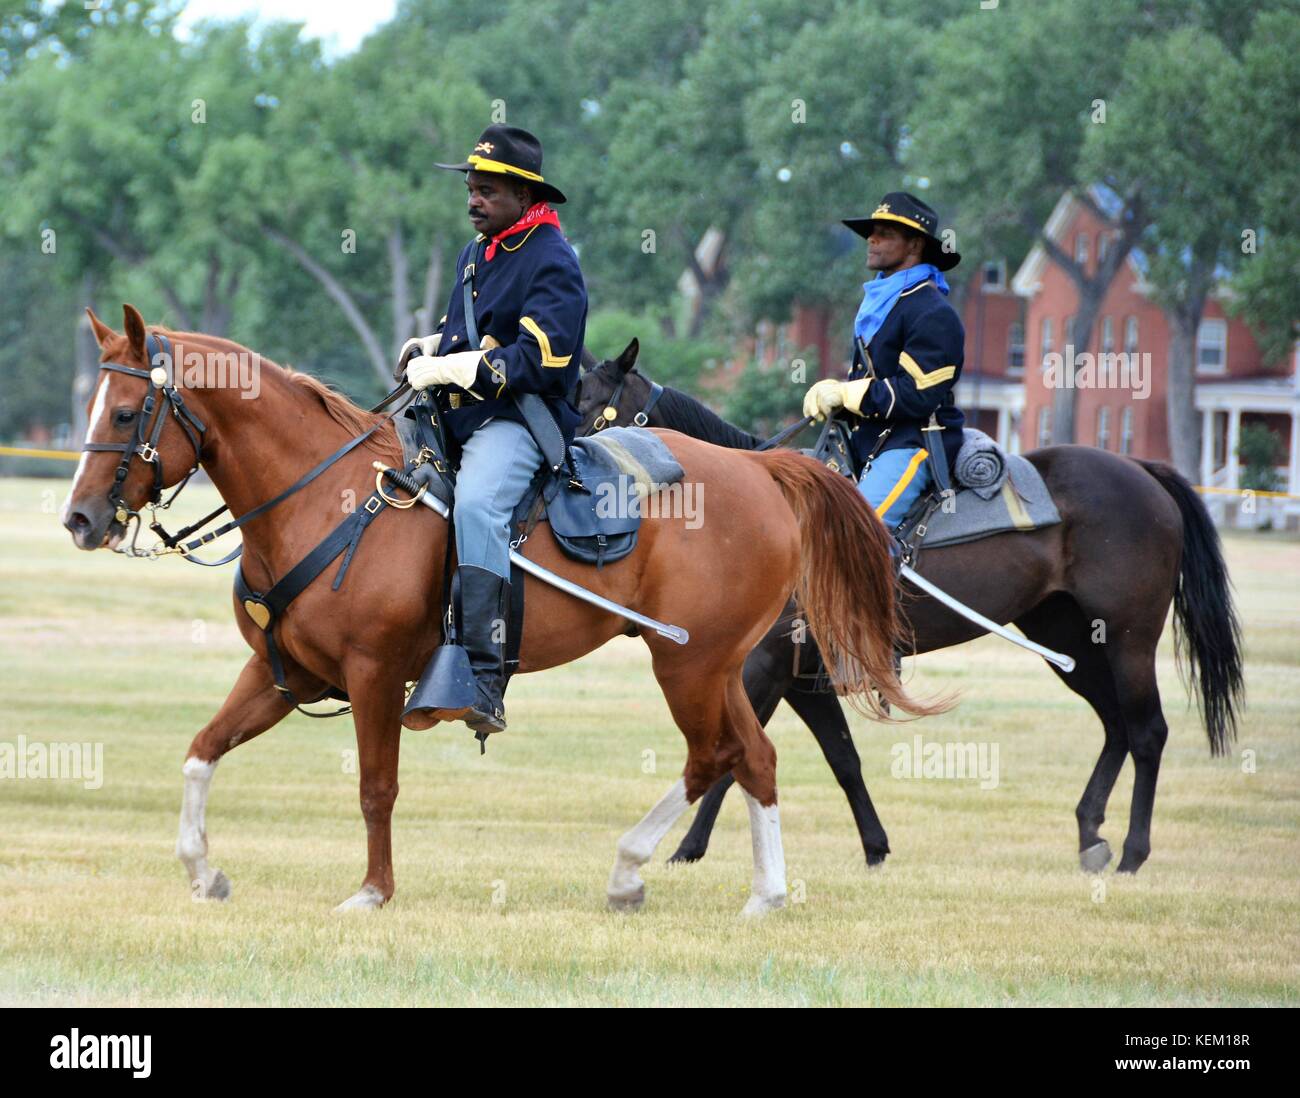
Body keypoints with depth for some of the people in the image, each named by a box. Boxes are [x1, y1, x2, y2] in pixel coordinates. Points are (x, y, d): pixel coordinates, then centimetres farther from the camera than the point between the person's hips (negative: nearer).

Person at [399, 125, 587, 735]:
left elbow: (542, 359, -21)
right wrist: (431, 346, 10)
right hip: (460, 414, 10)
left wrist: (448, 368, -21)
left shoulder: (551, 263, -10)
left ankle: (485, 681, -43)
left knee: (476, 506, -35)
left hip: (522, 418, -10)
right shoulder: (477, 254, 18)